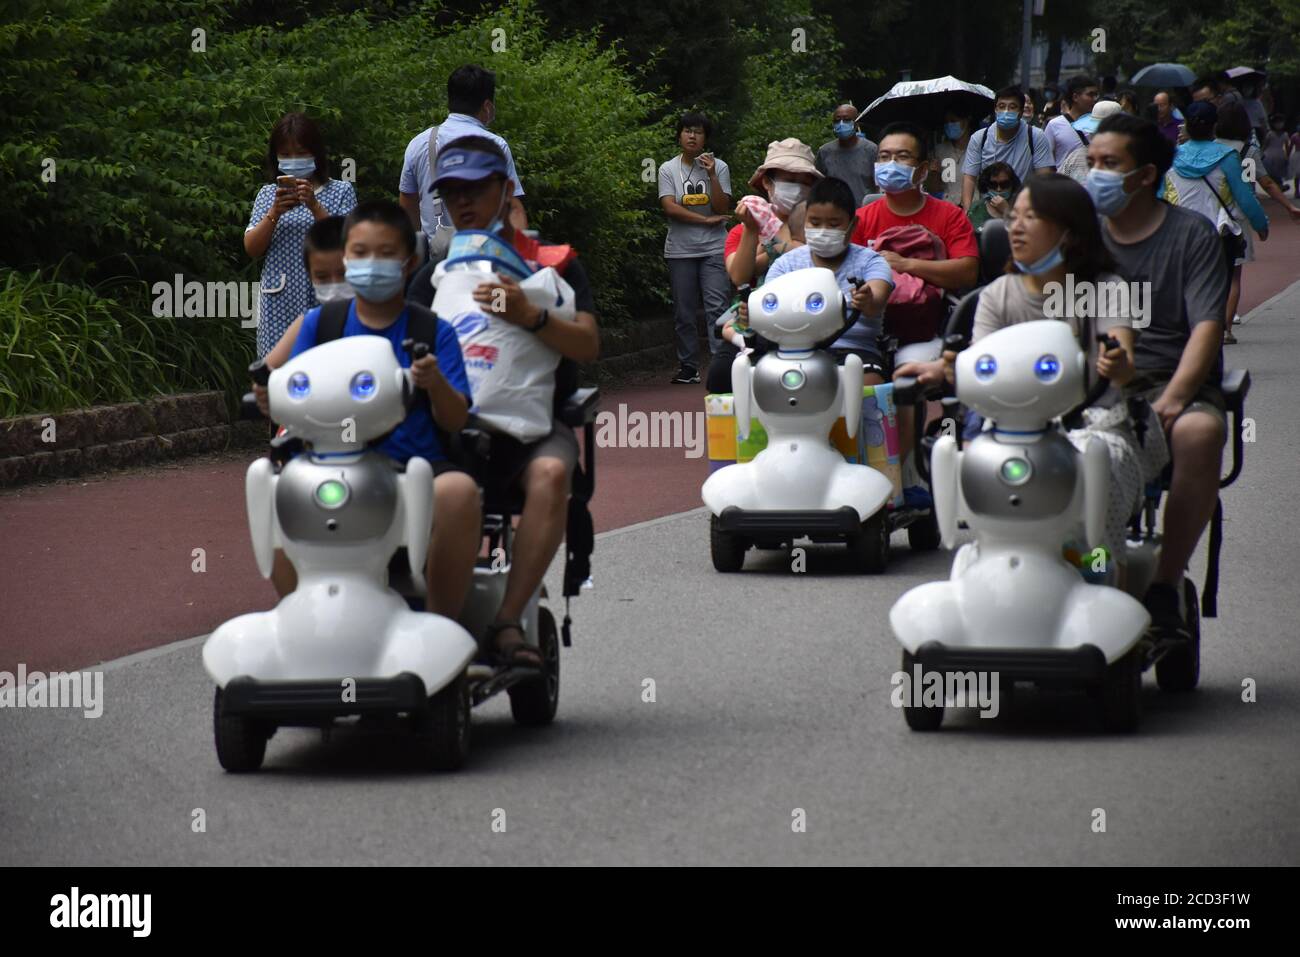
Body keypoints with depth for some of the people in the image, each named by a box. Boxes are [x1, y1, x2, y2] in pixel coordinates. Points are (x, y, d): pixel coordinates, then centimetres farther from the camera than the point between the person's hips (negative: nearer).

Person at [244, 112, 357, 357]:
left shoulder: (340, 191, 6)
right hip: (280, 302, 2)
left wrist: (314, 206, -16)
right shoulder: (268, 194, 13)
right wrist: (275, 213, -10)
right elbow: (252, 248, 5)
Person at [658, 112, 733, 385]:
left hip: (714, 249, -1)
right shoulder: (668, 170, 4)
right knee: (684, 313, 5)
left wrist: (712, 175, -15)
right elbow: (670, 207, -9)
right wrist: (706, 220, -11)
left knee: (718, 306, -12)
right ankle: (688, 367, 12)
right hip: (680, 250, 1)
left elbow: (722, 208, -5)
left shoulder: (719, 167, 4)